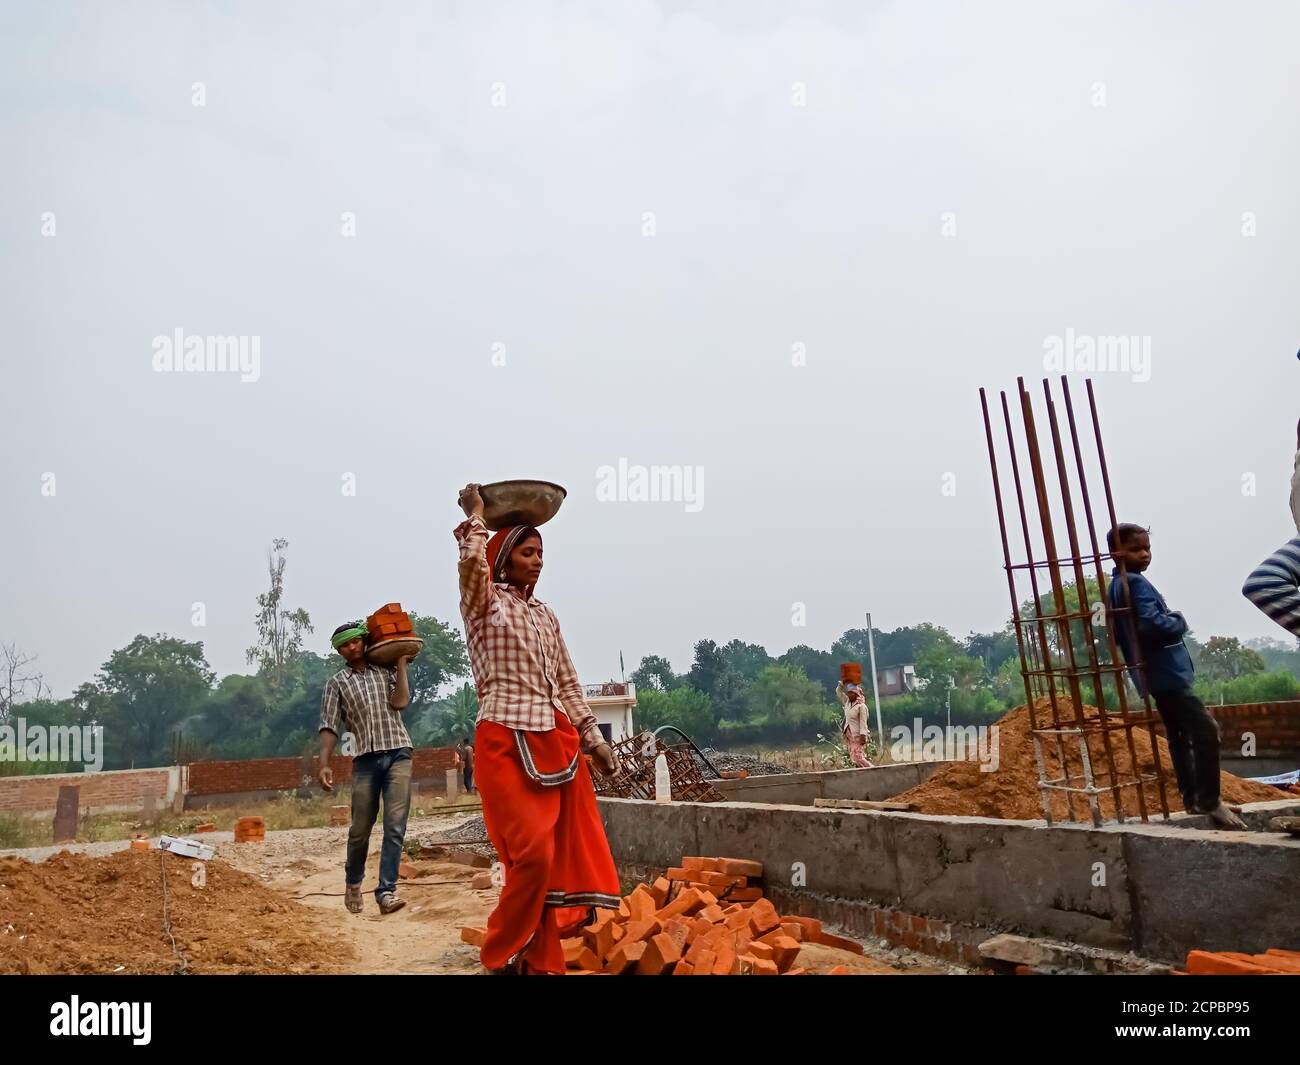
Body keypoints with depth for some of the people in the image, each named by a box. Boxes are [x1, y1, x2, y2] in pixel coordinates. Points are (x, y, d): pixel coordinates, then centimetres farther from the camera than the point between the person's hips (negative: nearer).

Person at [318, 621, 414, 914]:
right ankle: (353, 882, 32)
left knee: (395, 826, -8)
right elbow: (329, 726, 3)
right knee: (360, 828, 7)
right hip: (366, 758, 0)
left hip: (398, 753, 0)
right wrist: (324, 764, -9)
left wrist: (401, 663, 2)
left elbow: (400, 702, -4)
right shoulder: (337, 684, 11)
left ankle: (386, 891, -7)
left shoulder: (387, 670, 13)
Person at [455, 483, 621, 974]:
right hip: (506, 742, -6)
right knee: (533, 854, -12)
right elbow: (472, 561, -20)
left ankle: (542, 961, 16)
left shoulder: (545, 614, 18)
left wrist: (593, 739, 15)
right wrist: (475, 515, -3)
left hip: (556, 741, 6)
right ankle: (501, 956, 10)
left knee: (559, 857, 4)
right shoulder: (483, 603, 3)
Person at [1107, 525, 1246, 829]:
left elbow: (1120, 633, 22)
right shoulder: (1136, 582, -17)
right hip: (1165, 672, -11)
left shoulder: (1115, 585, 14)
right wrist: (1179, 621, -9)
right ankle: (1209, 800, -8)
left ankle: (1192, 797, 22)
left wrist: (1171, 622, 14)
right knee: (1205, 729, -12)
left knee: (1179, 734, 16)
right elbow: (1151, 623, -29)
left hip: (1155, 673, 11)